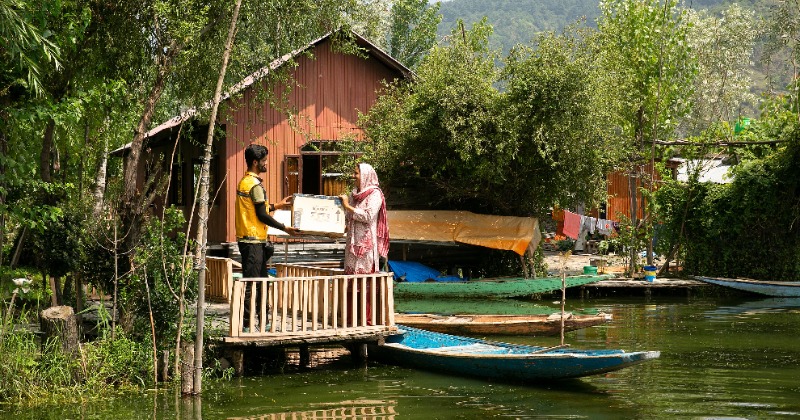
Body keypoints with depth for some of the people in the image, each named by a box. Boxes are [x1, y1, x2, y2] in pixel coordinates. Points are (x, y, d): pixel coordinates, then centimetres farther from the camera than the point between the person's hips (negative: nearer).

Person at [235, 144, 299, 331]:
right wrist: (285, 228, -8)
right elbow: (262, 215, -16)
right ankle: (247, 323, -6)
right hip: (254, 240, -10)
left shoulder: (245, 181, 15)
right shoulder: (255, 184, -15)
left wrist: (277, 205, 27)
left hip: (249, 239, 10)